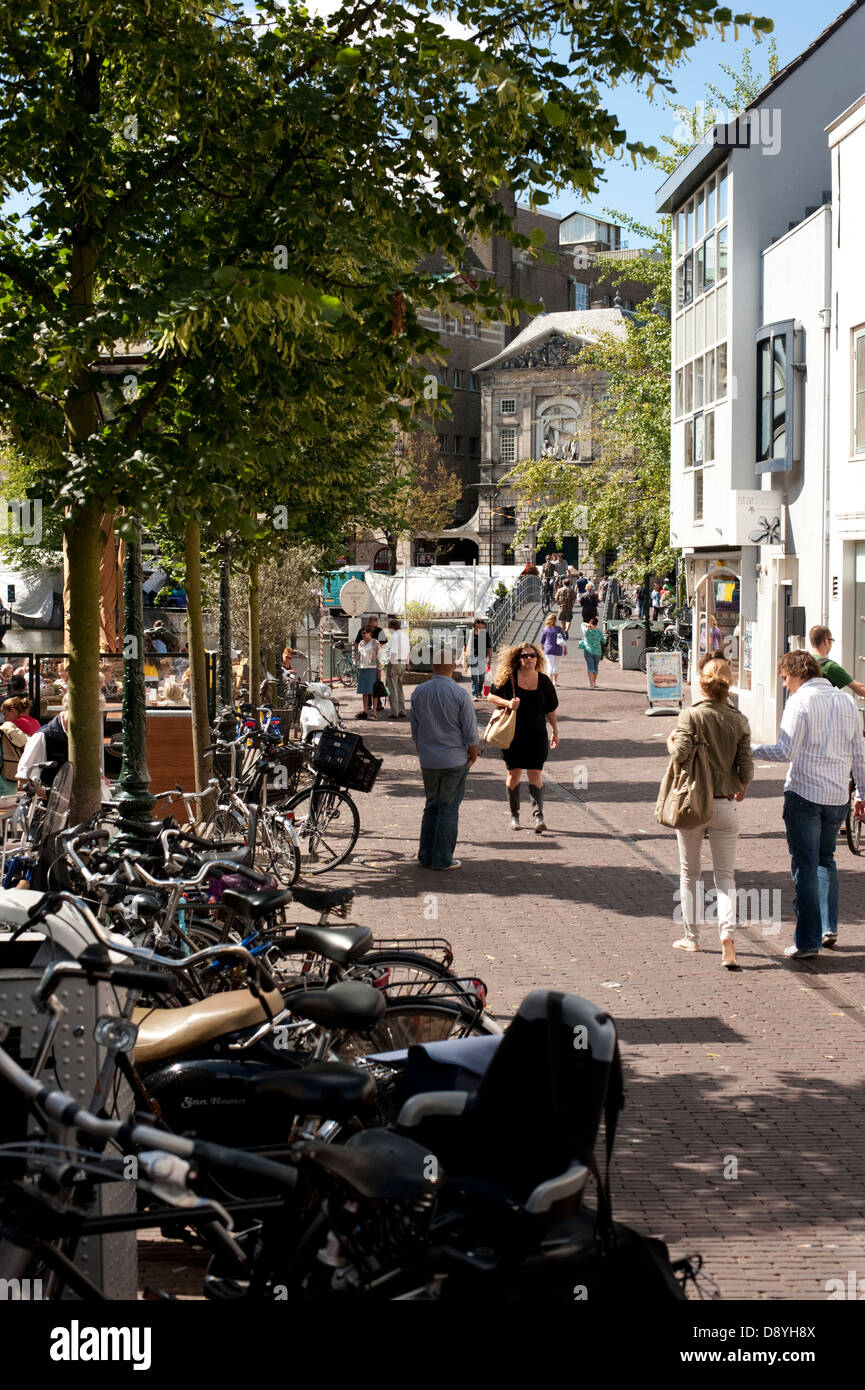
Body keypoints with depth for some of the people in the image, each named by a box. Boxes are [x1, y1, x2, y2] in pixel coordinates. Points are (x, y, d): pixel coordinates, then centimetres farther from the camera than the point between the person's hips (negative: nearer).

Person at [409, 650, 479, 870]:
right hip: (455, 760, -4)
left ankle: (426, 857, 17)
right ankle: (442, 859, 5)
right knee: (449, 809, 3)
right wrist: (473, 755, 6)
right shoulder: (459, 693, -14)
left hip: (428, 761, 4)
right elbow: (470, 732, -10)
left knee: (431, 807, 16)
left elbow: (415, 731, 10)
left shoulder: (419, 692, 1)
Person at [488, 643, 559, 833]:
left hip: (537, 734, 1)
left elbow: (551, 709, 11)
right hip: (512, 733, -1)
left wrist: (555, 732, 12)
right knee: (514, 774, 6)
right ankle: (514, 815, 19)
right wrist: (507, 703, -16)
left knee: (535, 774, -7)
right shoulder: (508, 678, -4)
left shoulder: (544, 681, 3)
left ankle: (538, 815, -13)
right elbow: (491, 696, 3)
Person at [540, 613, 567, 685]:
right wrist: (565, 649, 11)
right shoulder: (560, 629, 1)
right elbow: (564, 640, 2)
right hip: (558, 650, 2)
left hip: (549, 650, -2)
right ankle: (555, 681, 24)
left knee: (550, 665, -3)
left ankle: (551, 681, -16)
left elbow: (542, 641, 7)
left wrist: (542, 647, 26)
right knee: (556, 666, 15)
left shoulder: (546, 629, -2)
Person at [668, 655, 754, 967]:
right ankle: (727, 933, -14)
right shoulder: (739, 720, -2)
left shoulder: (691, 715, -10)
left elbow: (681, 754, -19)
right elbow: (746, 766, -2)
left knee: (689, 873, 15)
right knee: (725, 875, 7)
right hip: (726, 806, 1)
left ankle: (691, 936, 22)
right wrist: (742, 788, 18)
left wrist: (671, 742, 3)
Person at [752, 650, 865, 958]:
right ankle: (829, 928, 19)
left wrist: (750, 750, -5)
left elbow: (786, 751, -15)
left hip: (804, 794, -6)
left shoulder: (801, 701, -9)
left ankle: (807, 941, -1)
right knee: (825, 859, 22)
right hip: (838, 796, 6)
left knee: (805, 866, -1)